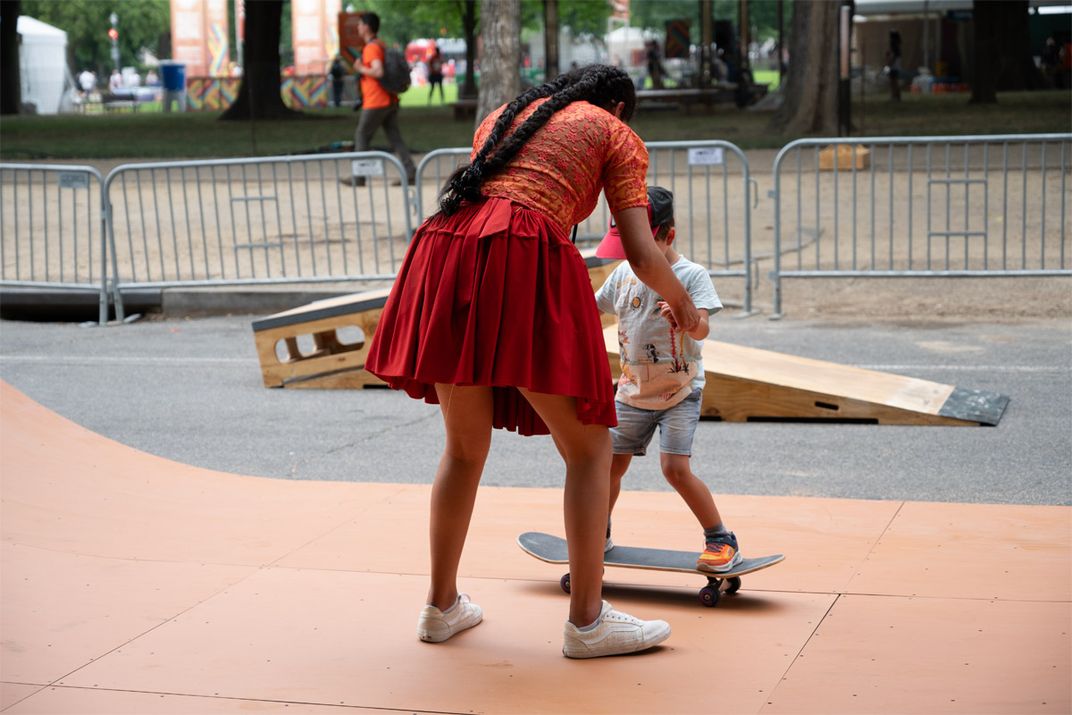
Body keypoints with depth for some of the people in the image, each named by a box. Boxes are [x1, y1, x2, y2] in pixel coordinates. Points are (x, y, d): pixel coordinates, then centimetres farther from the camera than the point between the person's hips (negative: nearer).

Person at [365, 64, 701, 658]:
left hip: (445, 253, 6)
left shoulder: (504, 115, 32)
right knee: (588, 447, 7)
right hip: (526, 261, -6)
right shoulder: (616, 133, 17)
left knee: (464, 446, 21)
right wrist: (682, 305, 26)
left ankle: (442, 605, 27)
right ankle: (586, 620, 6)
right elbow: (642, 255, 7)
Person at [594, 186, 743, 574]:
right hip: (633, 391, 6)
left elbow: (702, 328, -29)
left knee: (675, 467, -17)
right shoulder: (623, 274, 3)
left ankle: (721, 541, -3)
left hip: (679, 392, -6)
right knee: (612, 462, 9)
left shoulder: (691, 275, -14)